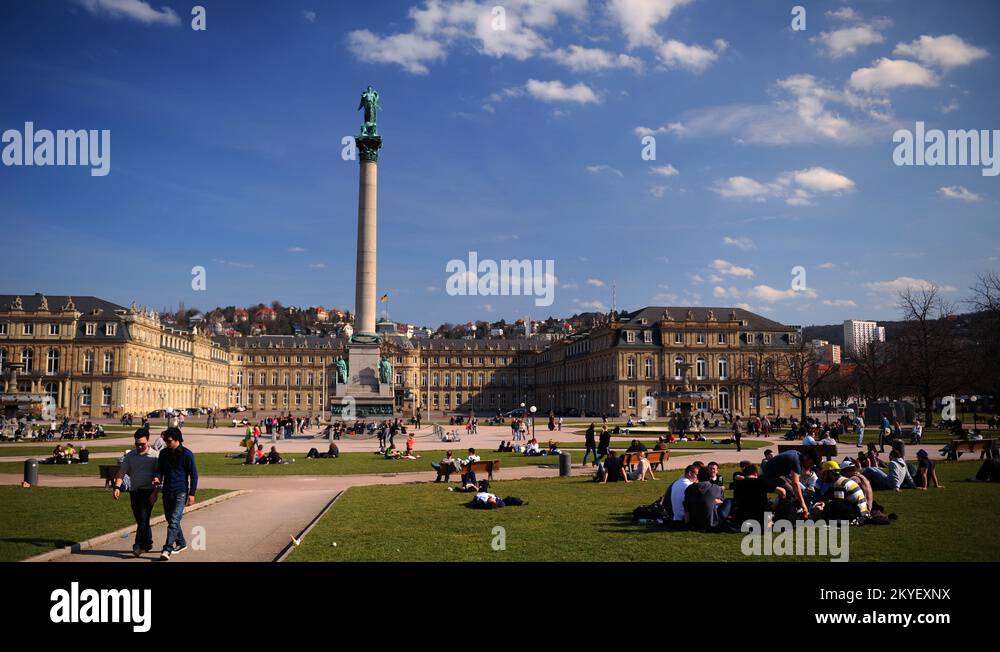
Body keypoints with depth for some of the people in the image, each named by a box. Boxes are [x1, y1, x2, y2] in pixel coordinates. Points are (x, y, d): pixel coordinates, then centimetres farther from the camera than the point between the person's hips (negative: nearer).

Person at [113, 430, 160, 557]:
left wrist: (155, 493, -14)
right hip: (134, 491, 5)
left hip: (148, 491, -5)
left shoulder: (154, 455, -4)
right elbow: (121, 472, 4)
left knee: (143, 519, -12)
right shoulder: (130, 455, 9)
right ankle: (148, 543, 23)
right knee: (140, 520, 11)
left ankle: (139, 546, -11)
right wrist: (117, 487, -11)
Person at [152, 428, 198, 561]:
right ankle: (181, 543, 31)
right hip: (167, 492, 6)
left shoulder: (187, 454, -7)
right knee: (171, 520, 15)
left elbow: (193, 475, -5)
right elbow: (159, 470, 15)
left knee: (174, 521, -14)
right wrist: (157, 478, -10)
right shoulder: (163, 453, 7)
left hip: (180, 493, -6)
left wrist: (192, 494, -9)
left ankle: (167, 549, -17)